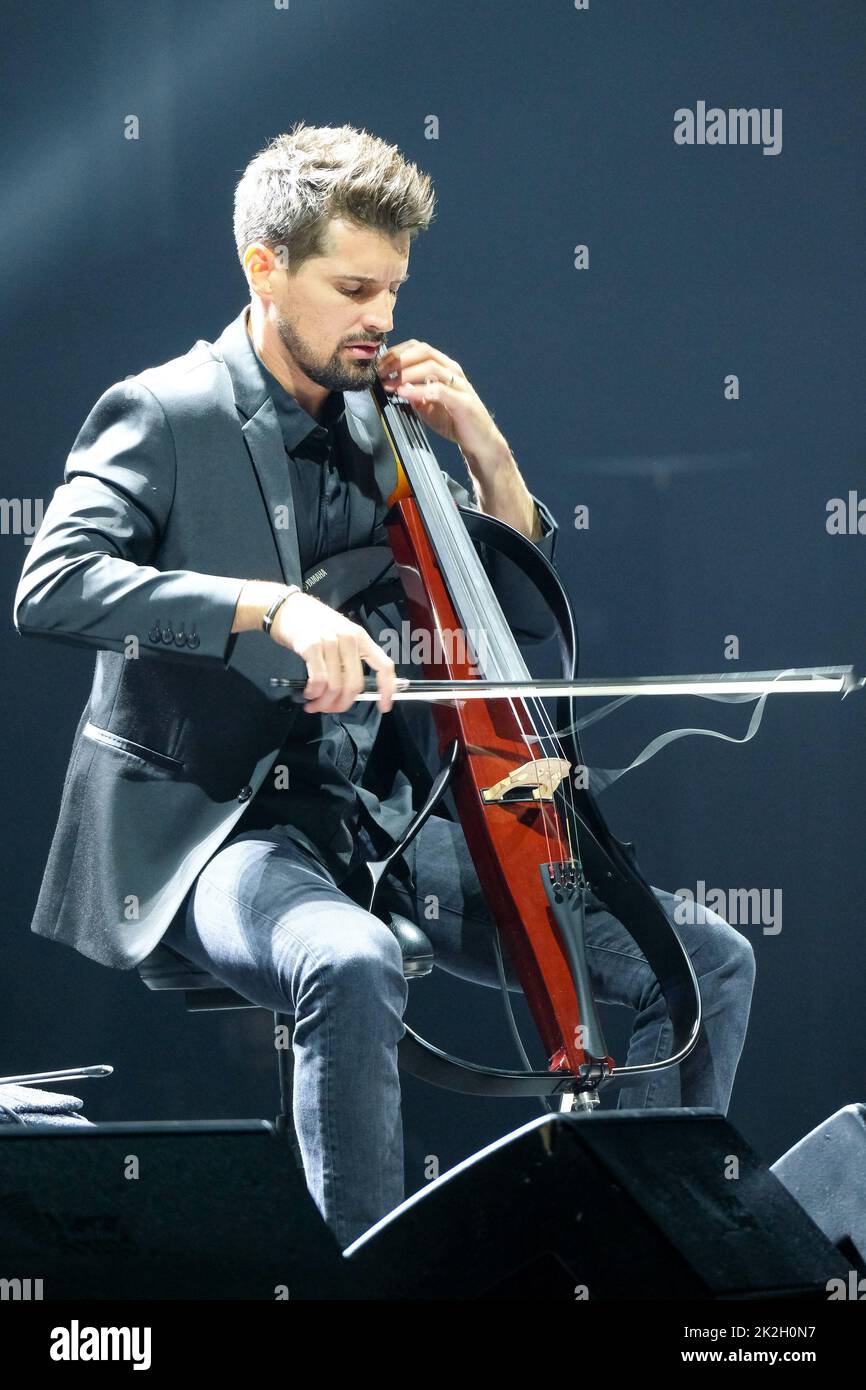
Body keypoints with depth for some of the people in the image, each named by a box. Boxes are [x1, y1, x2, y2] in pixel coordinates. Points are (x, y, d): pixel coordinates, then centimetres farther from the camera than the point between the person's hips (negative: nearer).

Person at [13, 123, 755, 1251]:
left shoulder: (381, 433, 14)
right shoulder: (166, 415, -4)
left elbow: (525, 622, 17)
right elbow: (54, 585, -22)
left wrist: (487, 455, 1)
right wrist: (269, 604, -33)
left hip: (376, 821, 7)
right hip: (210, 829, -6)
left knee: (709, 959, -5)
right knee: (355, 965, -42)